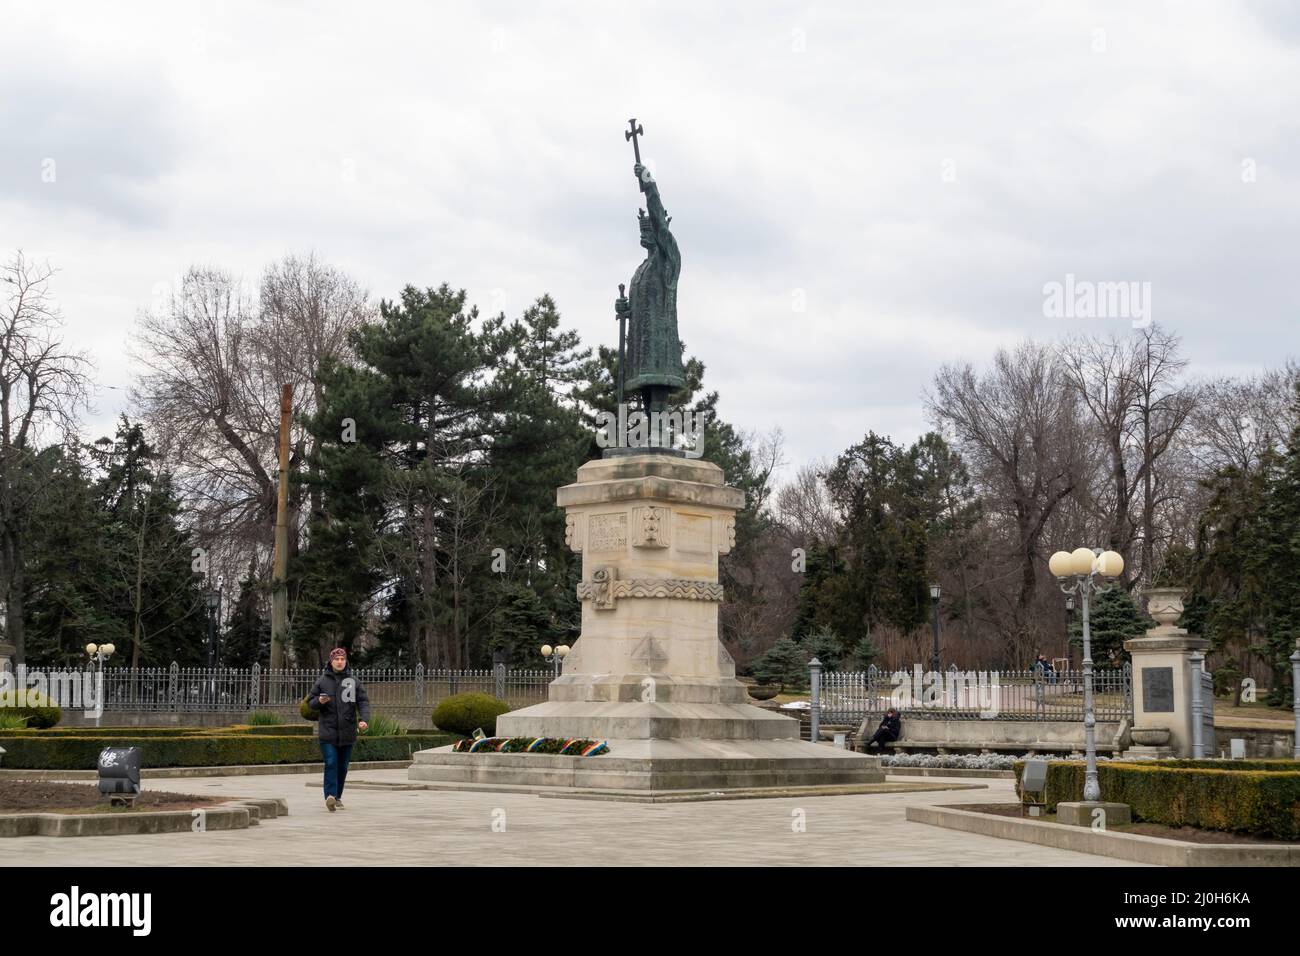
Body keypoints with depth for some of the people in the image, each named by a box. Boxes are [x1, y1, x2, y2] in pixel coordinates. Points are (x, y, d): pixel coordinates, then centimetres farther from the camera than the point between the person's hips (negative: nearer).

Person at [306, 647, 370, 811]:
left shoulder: (354, 681, 6)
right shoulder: (322, 681, 5)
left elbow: (363, 702, 2)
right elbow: (310, 702, 10)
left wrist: (364, 719, -16)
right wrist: (319, 701, -12)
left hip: (347, 732, 2)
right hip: (328, 732, -2)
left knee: (342, 767, 9)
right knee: (331, 763, -14)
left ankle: (337, 798, 20)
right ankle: (330, 796, -20)